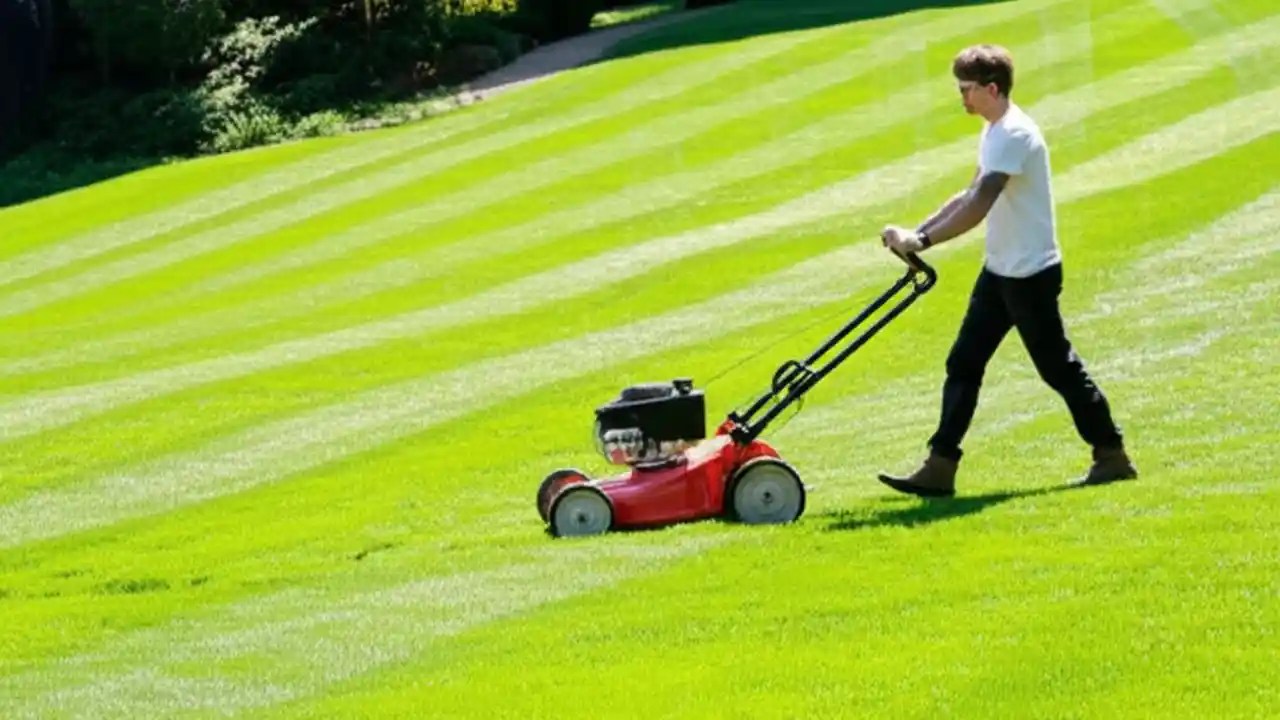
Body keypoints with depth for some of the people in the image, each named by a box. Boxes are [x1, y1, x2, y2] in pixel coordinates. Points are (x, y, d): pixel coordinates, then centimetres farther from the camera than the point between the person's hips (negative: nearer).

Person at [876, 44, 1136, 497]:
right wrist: (917, 232, 8)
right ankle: (939, 469, 3)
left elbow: (978, 206, -29)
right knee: (963, 365, 5)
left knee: (1058, 367, 1)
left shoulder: (1013, 135, -21)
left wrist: (922, 241, -30)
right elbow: (970, 196, 17)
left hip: (1030, 273, -10)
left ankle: (1112, 456, 15)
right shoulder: (995, 132, 12)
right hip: (1000, 271, 10)